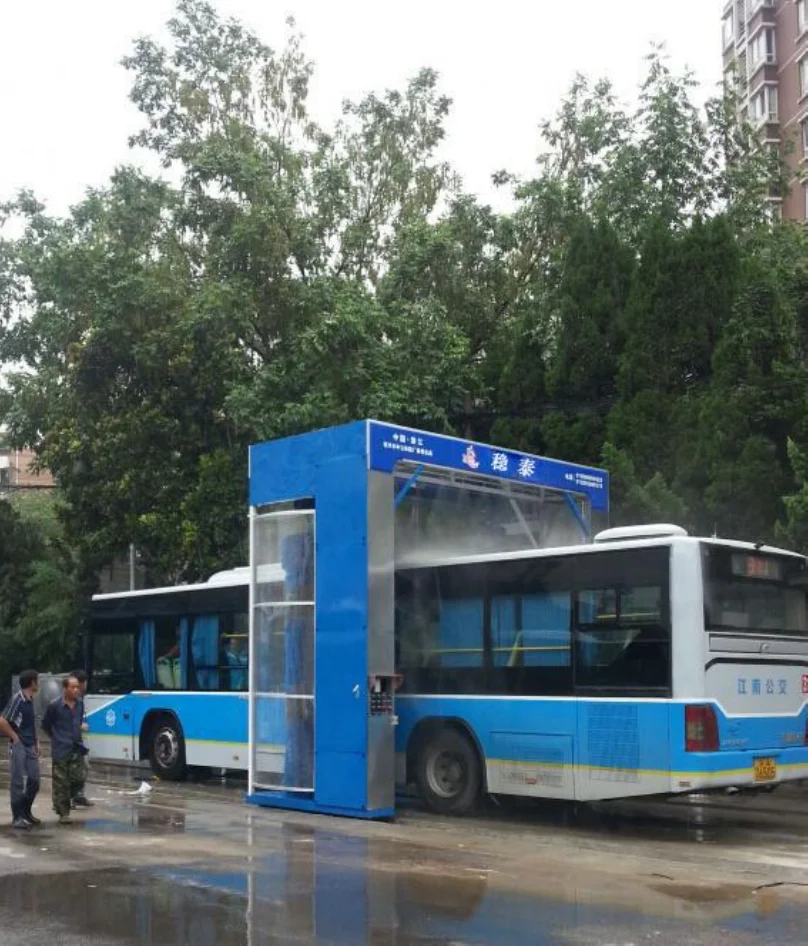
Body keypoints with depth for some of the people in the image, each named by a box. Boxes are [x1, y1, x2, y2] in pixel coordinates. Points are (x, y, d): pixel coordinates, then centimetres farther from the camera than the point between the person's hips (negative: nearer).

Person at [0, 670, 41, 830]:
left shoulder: (30, 700, 9)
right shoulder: (17, 699, -17)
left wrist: (36, 742, 16)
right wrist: (14, 737, -13)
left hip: (30, 747, 8)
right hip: (18, 747, -8)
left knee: (34, 781, 10)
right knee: (19, 783, -1)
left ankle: (27, 812, 24)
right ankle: (17, 818, 7)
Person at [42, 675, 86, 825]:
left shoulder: (79, 704, 5)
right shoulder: (55, 706, -10)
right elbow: (45, 724, 2)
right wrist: (57, 738, 7)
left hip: (77, 749, 5)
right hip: (61, 750, -5)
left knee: (77, 779, 1)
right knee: (61, 783, 0)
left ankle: (61, 803, 24)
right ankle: (63, 812, 8)